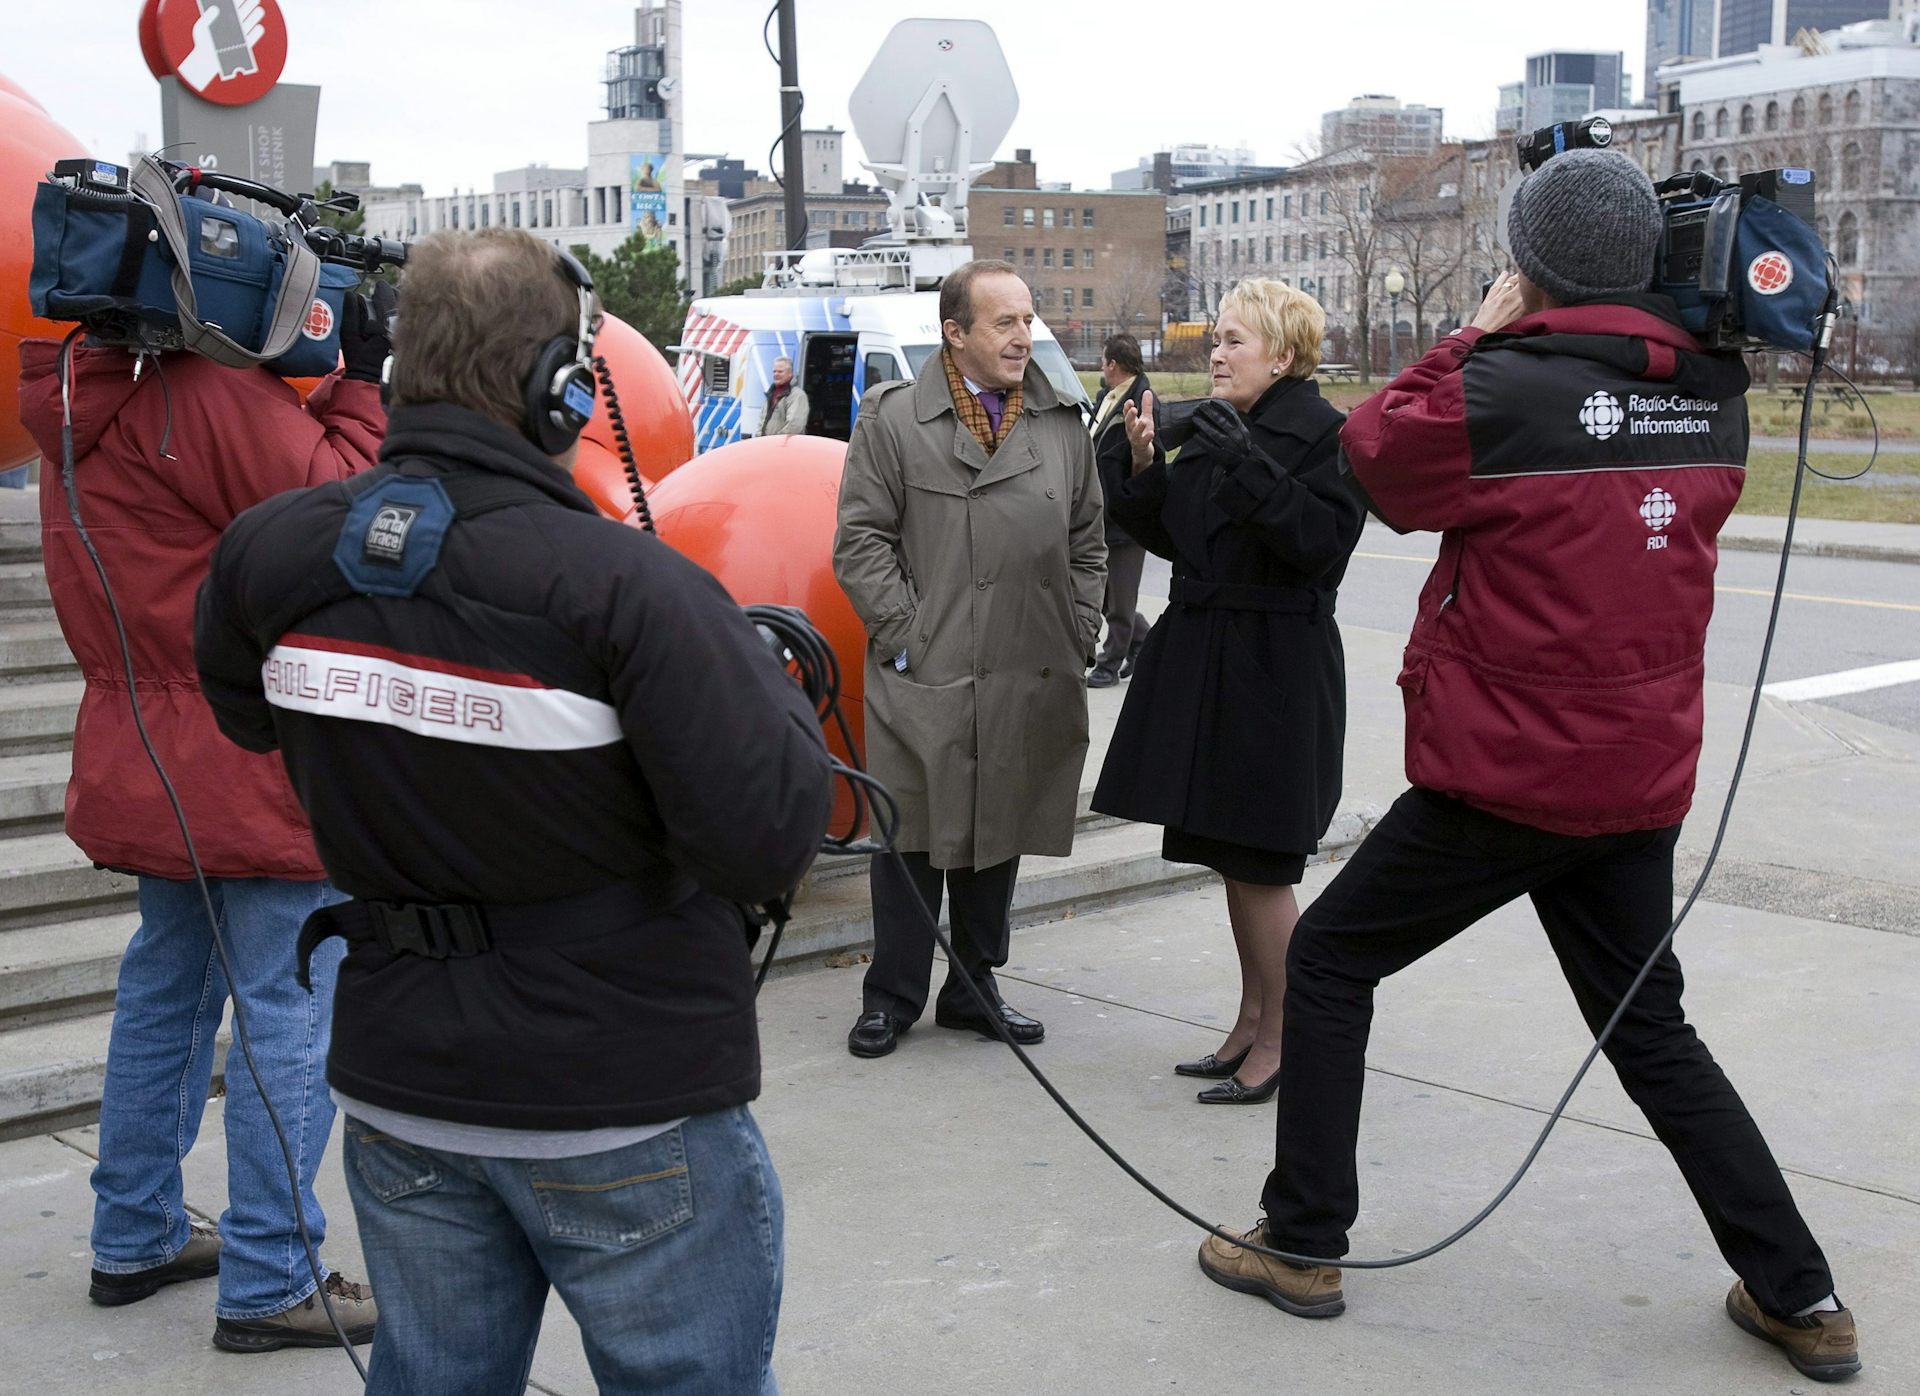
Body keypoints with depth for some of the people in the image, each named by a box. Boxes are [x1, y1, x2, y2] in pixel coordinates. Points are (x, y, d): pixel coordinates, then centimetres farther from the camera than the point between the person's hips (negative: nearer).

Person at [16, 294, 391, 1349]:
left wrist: (334, 391, 2)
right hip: (254, 773, -10)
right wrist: (362, 387, -10)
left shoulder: (98, 401, 11)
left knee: (166, 989, 20)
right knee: (291, 1016, -2)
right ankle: (268, 1287, 4)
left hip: (146, 767, 10)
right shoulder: (215, 398, -19)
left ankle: (134, 1241, 32)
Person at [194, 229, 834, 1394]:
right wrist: (762, 671, -7)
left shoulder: (269, 556, -6)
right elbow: (772, 844, -23)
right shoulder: (628, 588, -25)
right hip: (630, 1112, -5)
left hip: (402, 1095, 5)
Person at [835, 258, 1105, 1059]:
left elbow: (1087, 543, 16)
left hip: (1031, 683, 4)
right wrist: (902, 634, -9)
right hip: (924, 679, -4)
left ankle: (973, 988, 27)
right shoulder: (893, 419, -1)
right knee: (913, 839, 3)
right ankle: (892, 997, 17)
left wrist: (1079, 638, 7)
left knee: (999, 836, 13)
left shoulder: (1062, 423, 11)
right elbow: (861, 539, -2)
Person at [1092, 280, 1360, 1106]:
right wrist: (1145, 465, 0)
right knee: (1230, 857, 15)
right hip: (1205, 657, 8)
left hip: (1277, 670, -8)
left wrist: (1250, 467, -28)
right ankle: (1251, 1022, 28)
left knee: (1260, 864, -3)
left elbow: (1324, 541, -22)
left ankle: (1280, 1041, 10)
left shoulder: (1322, 432, -10)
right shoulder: (1214, 426, 13)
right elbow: (1176, 537, 14)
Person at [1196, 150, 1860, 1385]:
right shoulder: (1712, 401, 1)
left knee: (1327, 962, 12)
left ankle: (1303, 1244, 17)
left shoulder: (1505, 391, -18)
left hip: (1502, 777, -6)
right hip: (1641, 780, 6)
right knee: (1650, 1029, 20)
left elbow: (1376, 453, 0)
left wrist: (1479, 336, 6)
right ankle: (1799, 1296, 22)